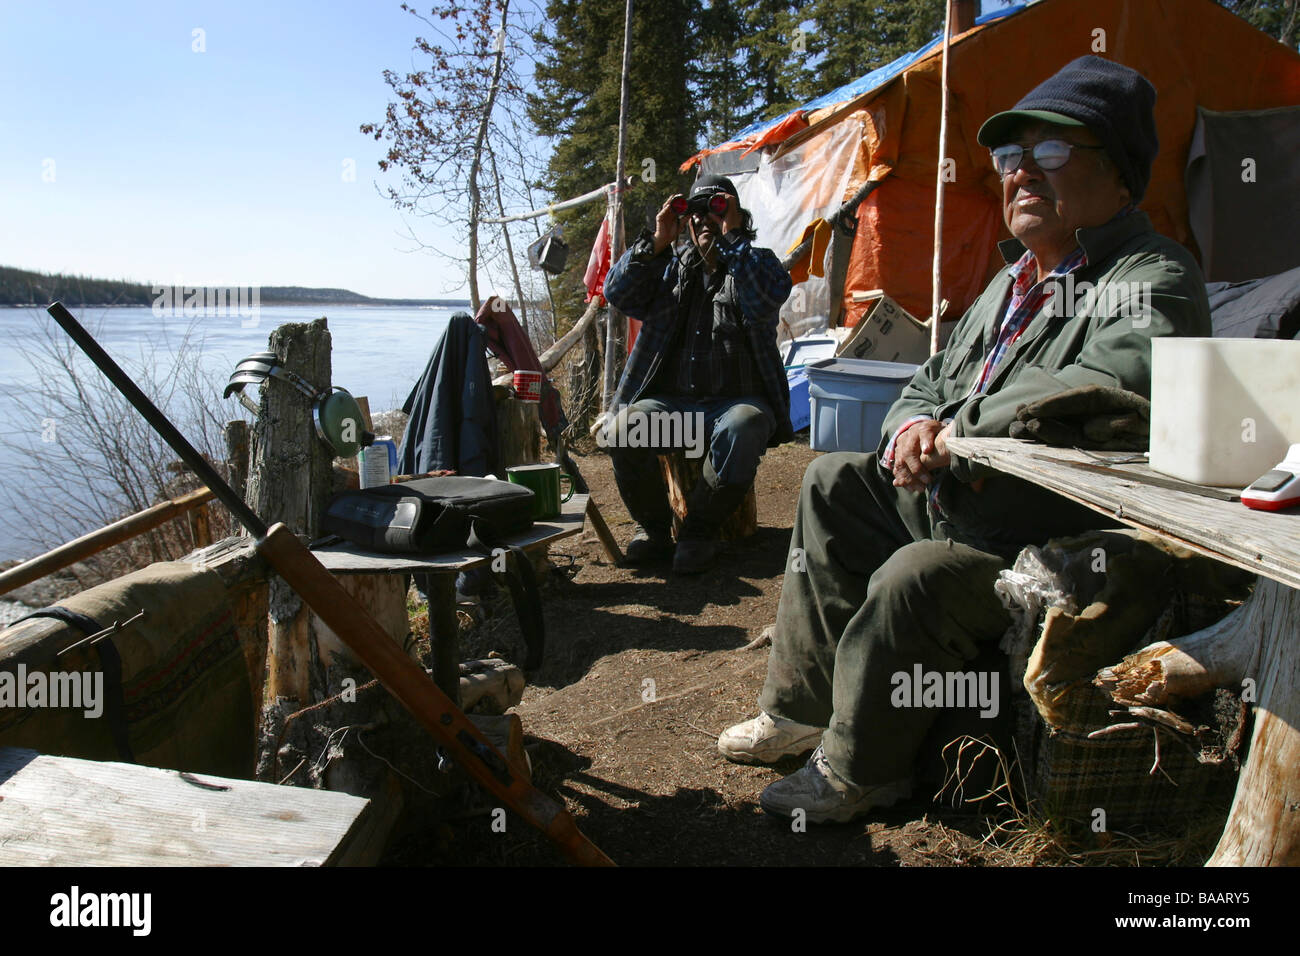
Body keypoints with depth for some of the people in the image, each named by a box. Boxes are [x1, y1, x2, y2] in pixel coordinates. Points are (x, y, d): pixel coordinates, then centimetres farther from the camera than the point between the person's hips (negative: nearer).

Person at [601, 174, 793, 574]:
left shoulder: (758, 263, 11)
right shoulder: (672, 268, 20)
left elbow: (764, 302, -15)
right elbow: (617, 294, 4)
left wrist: (732, 237, -13)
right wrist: (657, 241, -4)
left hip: (737, 400, -2)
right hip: (671, 401, 3)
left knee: (739, 434, -38)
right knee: (624, 428, -29)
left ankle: (700, 528, -13)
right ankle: (653, 524, -4)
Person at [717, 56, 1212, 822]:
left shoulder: (1154, 279, -15)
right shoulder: (1017, 278, 16)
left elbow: (1118, 379, -38)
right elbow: (934, 380, 23)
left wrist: (963, 431, -25)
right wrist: (915, 424, -4)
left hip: (1051, 549, -10)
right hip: (951, 501, 10)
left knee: (913, 579, -32)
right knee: (832, 485, 12)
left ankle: (857, 770, -5)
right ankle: (803, 707, 14)